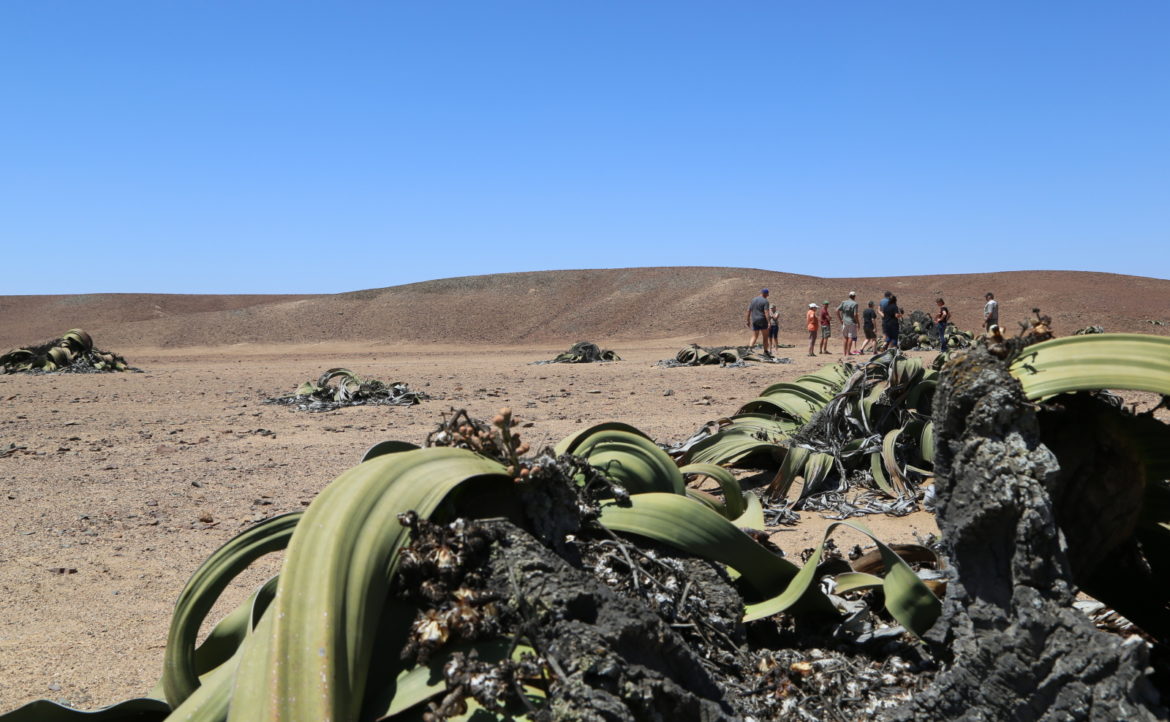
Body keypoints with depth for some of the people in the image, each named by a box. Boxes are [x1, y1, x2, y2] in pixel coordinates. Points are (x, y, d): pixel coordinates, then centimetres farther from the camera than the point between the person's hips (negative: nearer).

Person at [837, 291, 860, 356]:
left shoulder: (844, 302, 5)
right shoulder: (855, 304, -9)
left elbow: (837, 310, 0)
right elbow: (855, 314, -16)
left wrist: (840, 320, 7)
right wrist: (858, 323, -3)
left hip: (844, 322, 5)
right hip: (852, 322, -5)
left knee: (845, 337, 14)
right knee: (850, 338, 1)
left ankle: (844, 352, 17)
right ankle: (848, 353, -1)